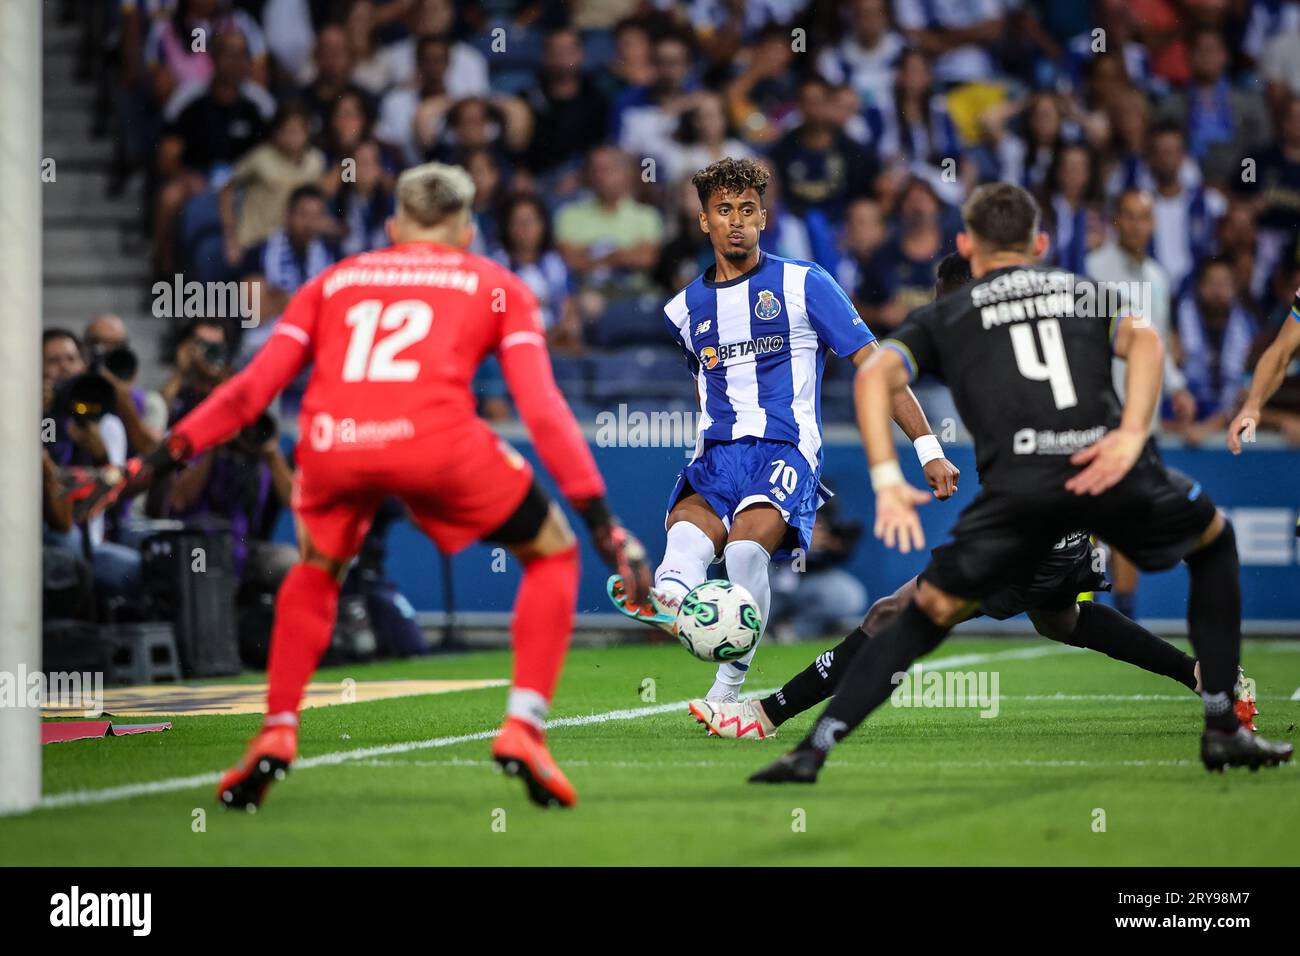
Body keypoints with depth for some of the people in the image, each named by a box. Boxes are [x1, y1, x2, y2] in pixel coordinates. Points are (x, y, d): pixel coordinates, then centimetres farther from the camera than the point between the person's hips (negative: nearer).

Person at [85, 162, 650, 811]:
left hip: (331, 441, 3)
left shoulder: (334, 281, 30)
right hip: (437, 440, -3)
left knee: (315, 569, 34)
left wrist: (164, 457, 25)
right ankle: (522, 729, 7)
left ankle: (275, 736, 20)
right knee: (553, 554, 21)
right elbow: (541, 405, 13)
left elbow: (252, 387, 21)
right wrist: (599, 515, 13)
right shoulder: (497, 287, 25)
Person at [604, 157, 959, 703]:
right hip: (714, 455, 4)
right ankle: (670, 598, -65)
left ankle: (729, 687, -33)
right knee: (687, 533, -32)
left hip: (785, 451, -4)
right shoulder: (683, 310, 17)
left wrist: (928, 448, -2)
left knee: (746, 543, -34)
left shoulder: (803, 284, 4)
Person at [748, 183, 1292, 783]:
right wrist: (1131, 433, -6)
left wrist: (887, 483, -1)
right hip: (1117, 472, 1)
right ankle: (1223, 732, 26)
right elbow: (1143, 339, 6)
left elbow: (874, 376, 6)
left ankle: (814, 750, 2)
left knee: (929, 614, 14)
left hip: (1018, 482, -1)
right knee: (1215, 541, 30)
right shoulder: (1085, 293, 28)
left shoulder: (945, 316, 25)